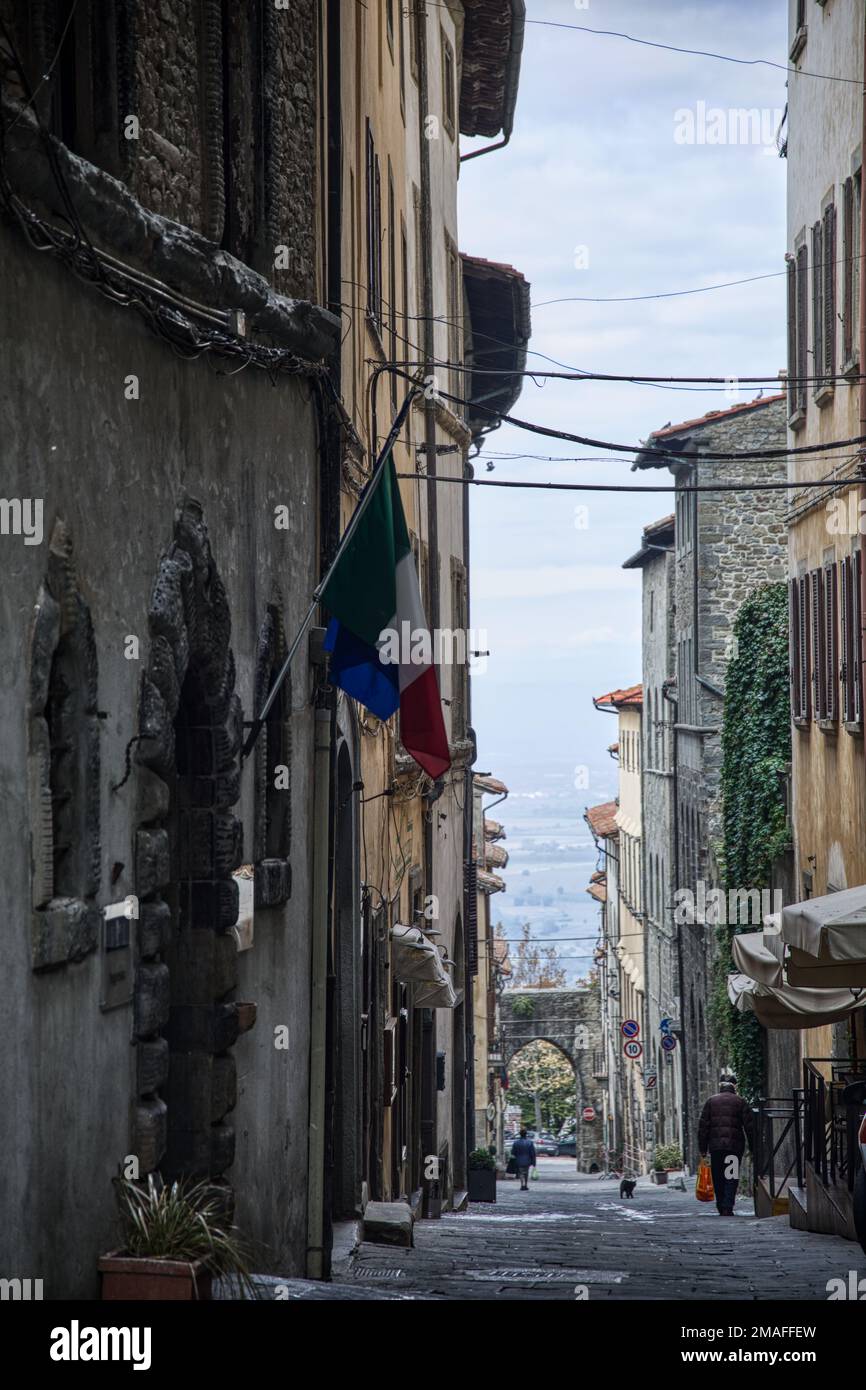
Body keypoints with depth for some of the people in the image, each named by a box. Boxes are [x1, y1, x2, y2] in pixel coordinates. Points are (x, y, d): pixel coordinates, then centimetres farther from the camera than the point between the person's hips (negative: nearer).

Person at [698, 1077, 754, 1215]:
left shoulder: (710, 1101, 11)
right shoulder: (741, 1102, 7)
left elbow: (703, 1126, 6)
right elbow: (749, 1126, 1)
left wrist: (703, 1148, 7)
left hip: (715, 1145, 1)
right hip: (735, 1145, -1)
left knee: (718, 1178, 10)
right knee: (732, 1177, 0)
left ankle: (721, 1209, 12)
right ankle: (728, 1208, -13)